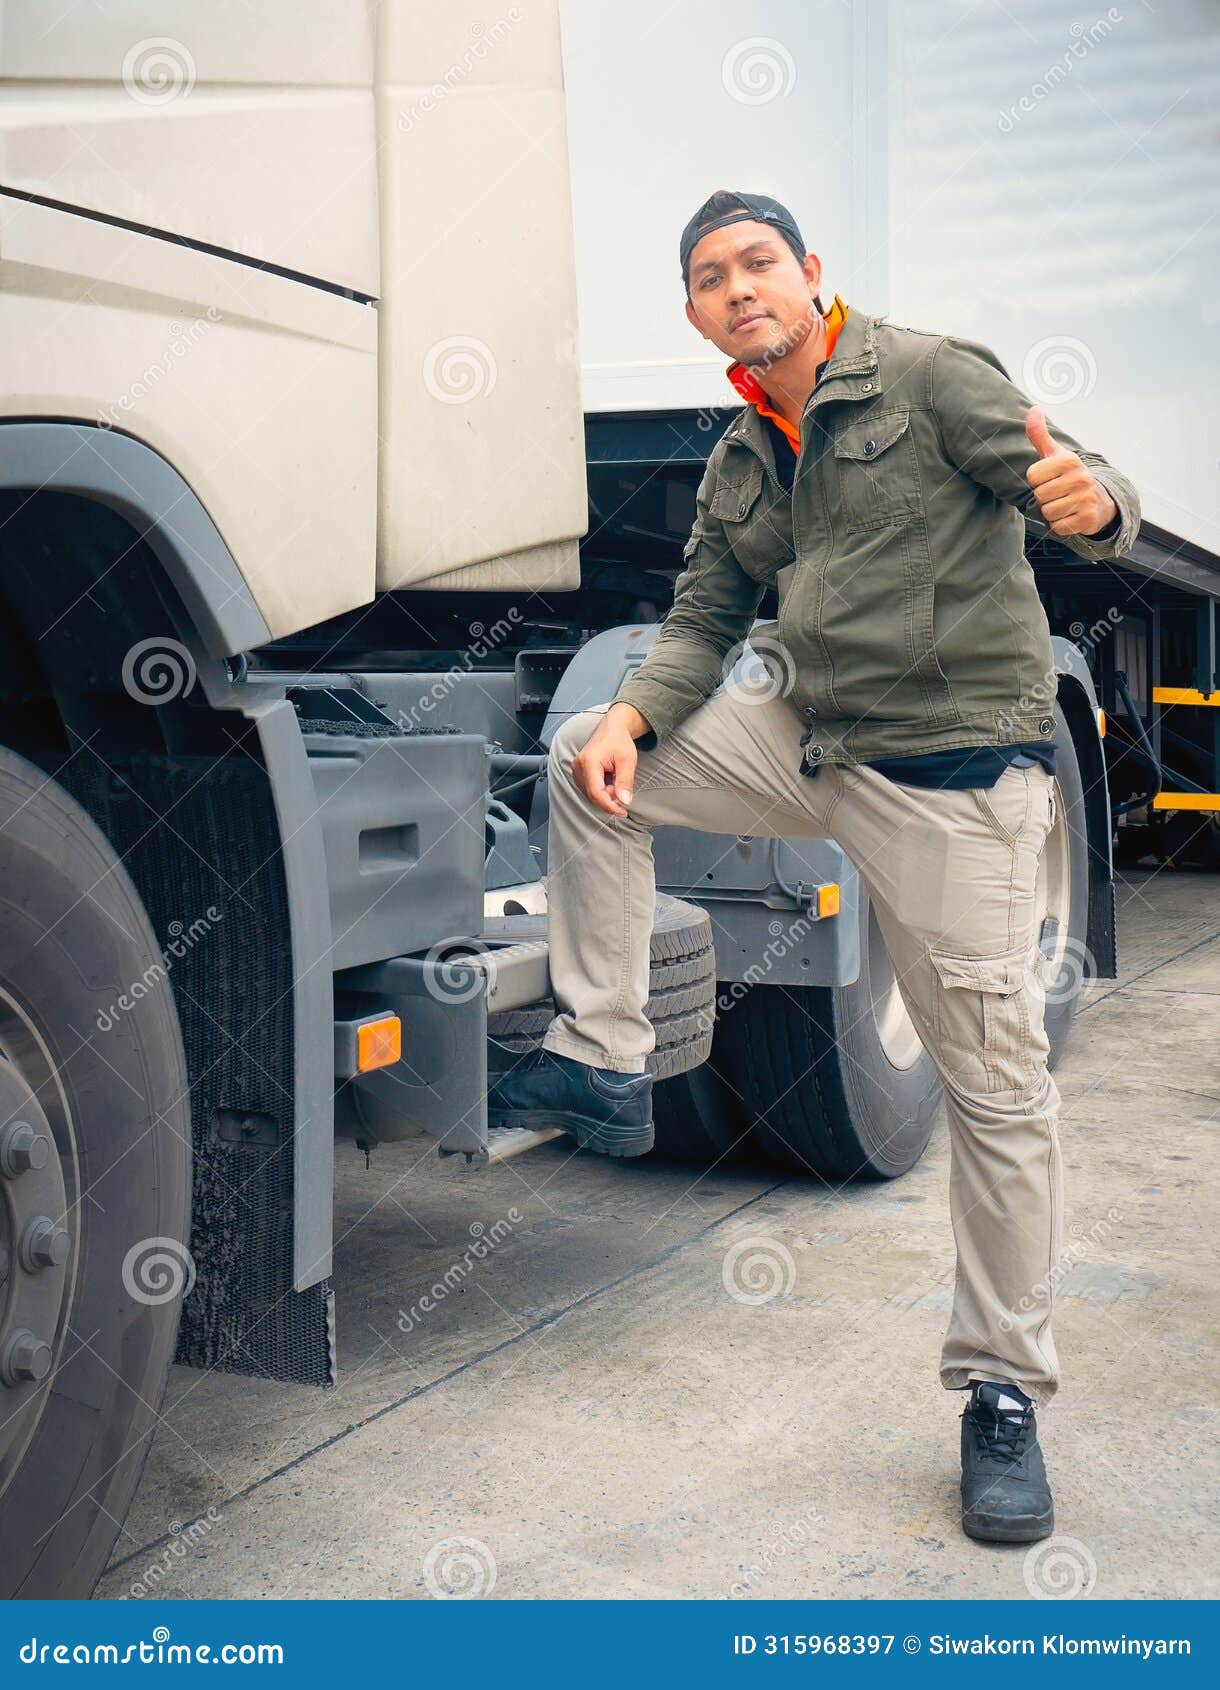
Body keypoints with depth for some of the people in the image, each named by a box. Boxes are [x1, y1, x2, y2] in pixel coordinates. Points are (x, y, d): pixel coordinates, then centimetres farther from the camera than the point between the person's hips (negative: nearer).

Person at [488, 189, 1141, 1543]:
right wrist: (635, 718, -6)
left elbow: (1093, 500, -10)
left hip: (955, 768, -6)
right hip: (810, 745, 6)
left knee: (997, 1082, -5)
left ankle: (1003, 1391, 9)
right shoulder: (738, 461, 14)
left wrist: (1090, 502, -36)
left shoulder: (929, 376, -5)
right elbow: (706, 618, 14)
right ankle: (602, 1064, 4)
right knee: (584, 758, 0)